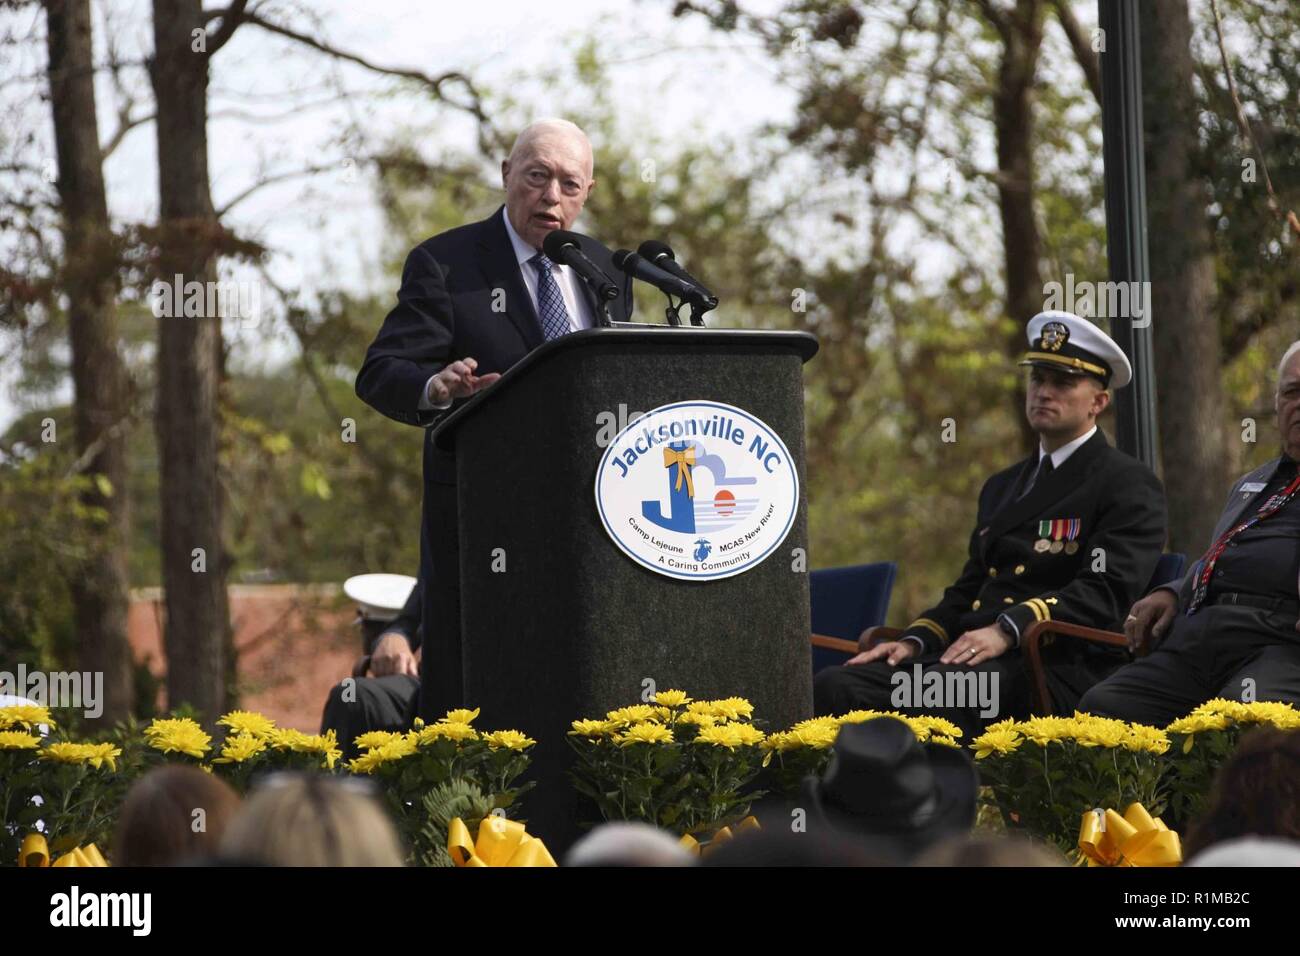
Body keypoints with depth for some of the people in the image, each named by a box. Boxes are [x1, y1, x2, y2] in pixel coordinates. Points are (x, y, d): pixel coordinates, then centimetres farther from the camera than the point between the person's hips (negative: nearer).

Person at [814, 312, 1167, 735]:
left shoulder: (1130, 486, 4)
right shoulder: (1002, 487, 30)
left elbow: (1105, 590, -11)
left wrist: (1007, 630, -24)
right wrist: (914, 642, 6)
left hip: (1058, 666, -7)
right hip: (972, 656, 7)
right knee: (833, 687, -19)